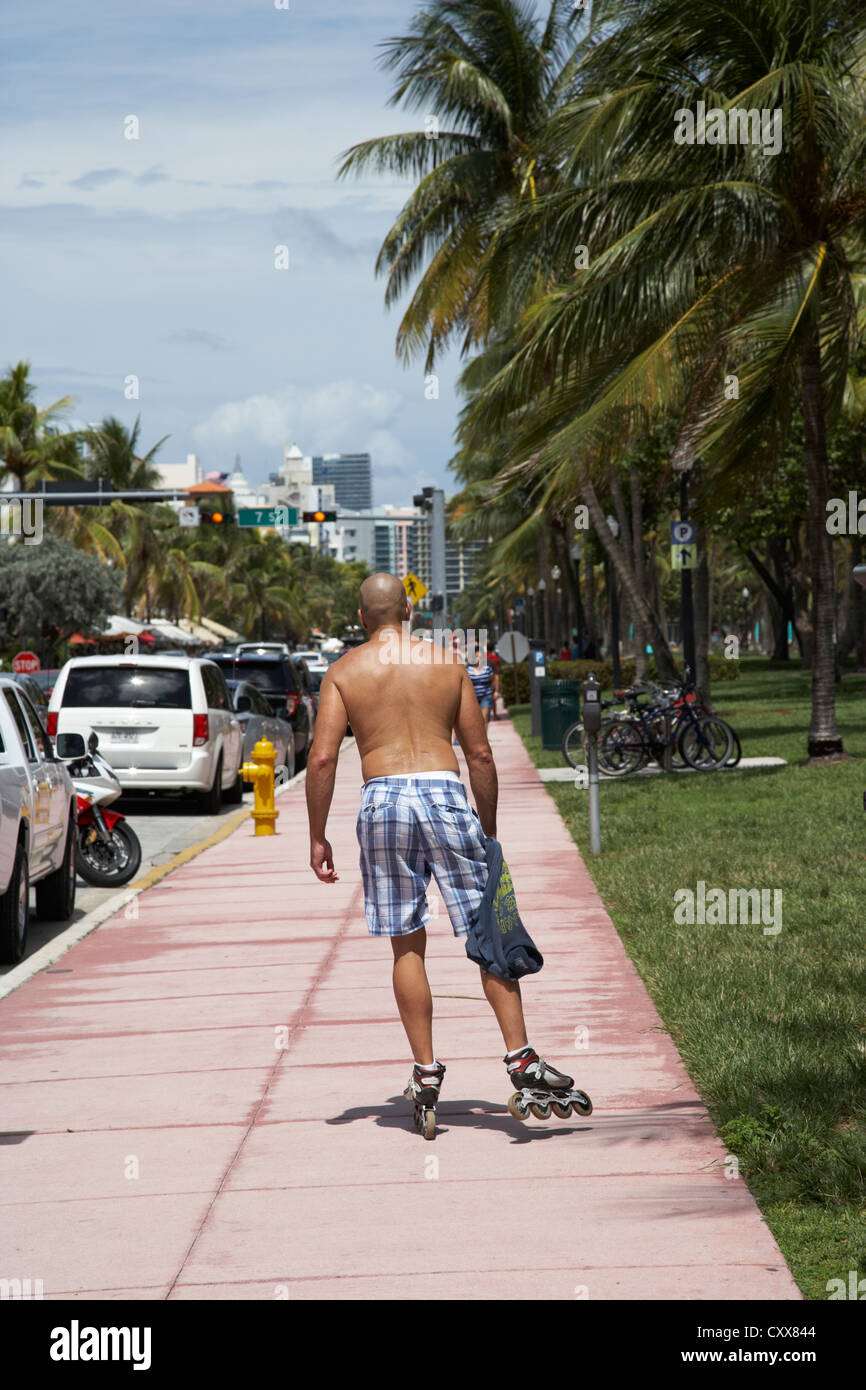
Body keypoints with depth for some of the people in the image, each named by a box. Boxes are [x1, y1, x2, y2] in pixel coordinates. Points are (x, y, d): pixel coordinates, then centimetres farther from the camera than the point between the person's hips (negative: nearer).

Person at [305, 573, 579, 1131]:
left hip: (383, 798, 0)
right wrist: (488, 831, 15)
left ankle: (427, 1071, 7)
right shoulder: (448, 662, 10)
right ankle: (521, 1056, -2)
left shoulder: (345, 671, 7)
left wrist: (318, 837, 5)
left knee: (407, 943, 8)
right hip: (445, 793, 0)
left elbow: (322, 758, -2)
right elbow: (481, 754, 8)